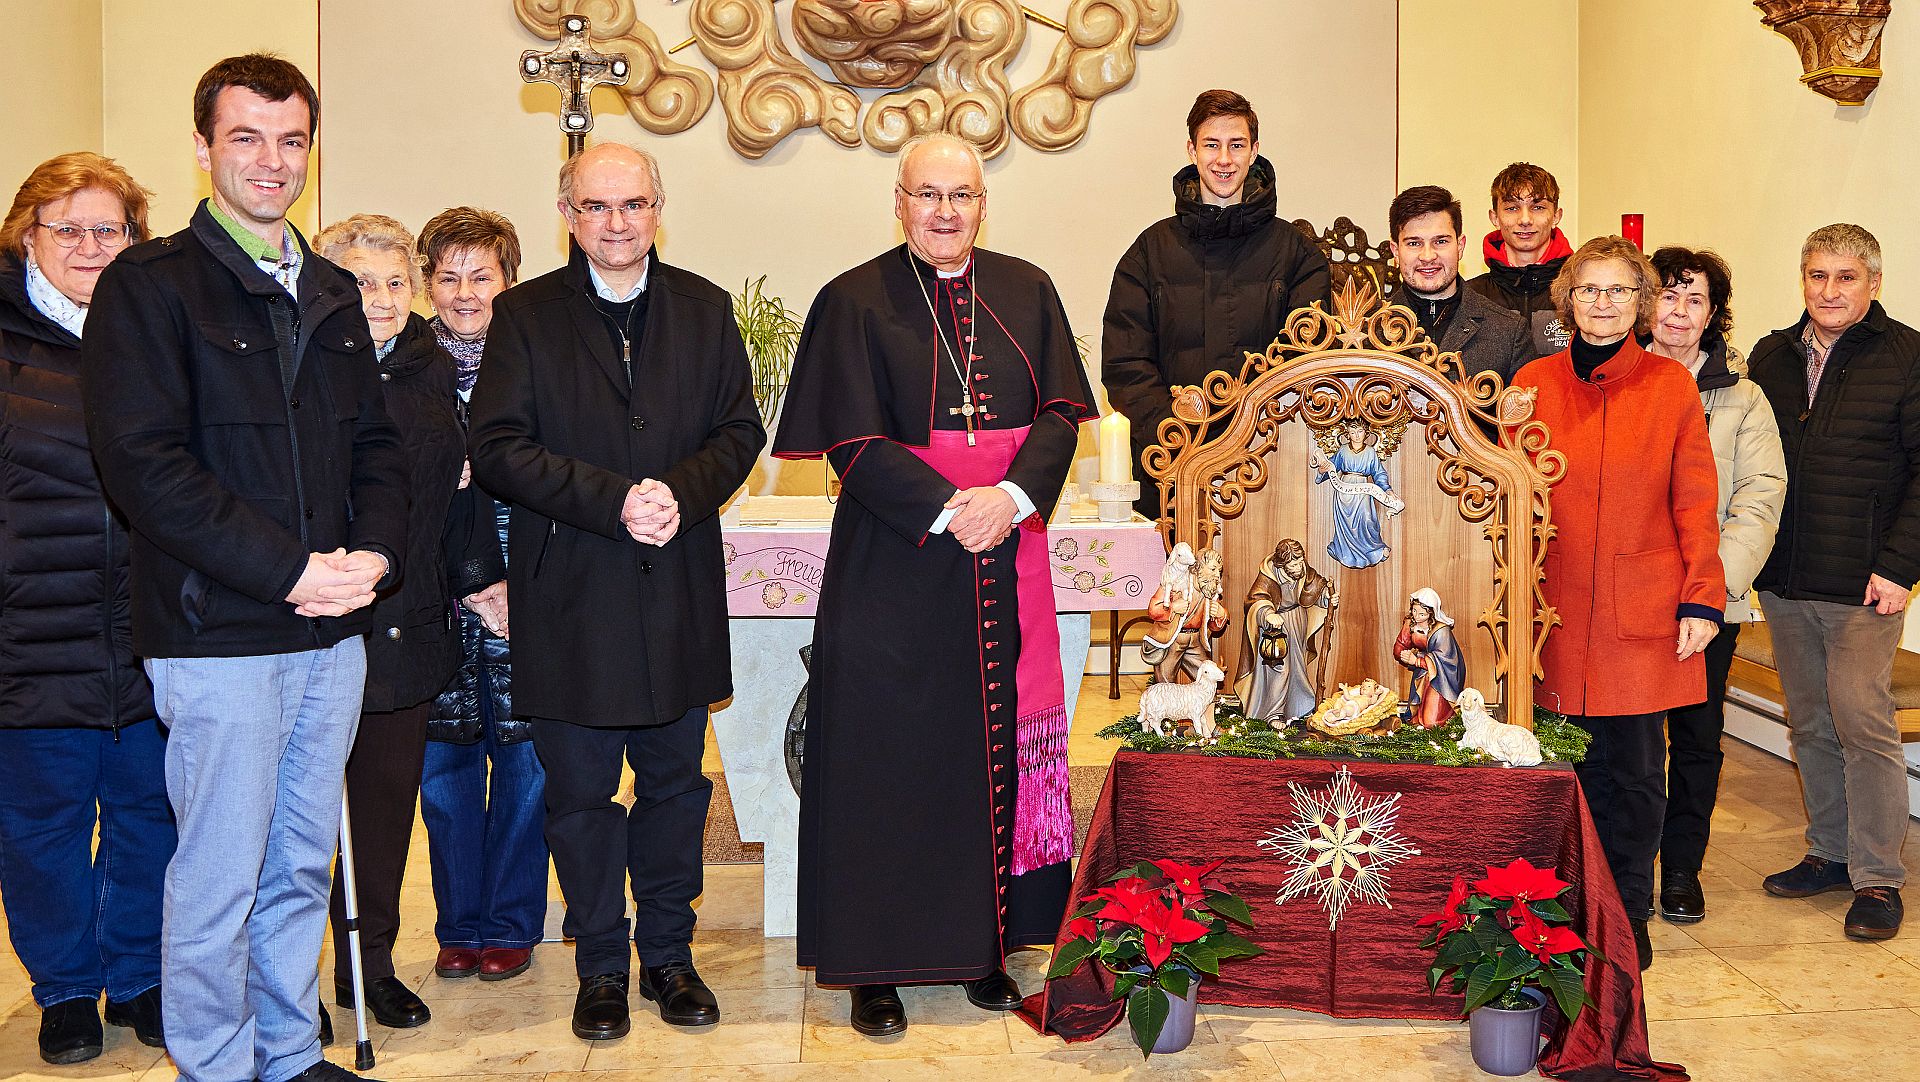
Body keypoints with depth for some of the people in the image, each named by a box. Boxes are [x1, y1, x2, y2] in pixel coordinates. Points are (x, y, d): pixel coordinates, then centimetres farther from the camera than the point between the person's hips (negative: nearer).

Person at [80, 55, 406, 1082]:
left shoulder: (332, 293, 15)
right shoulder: (148, 284, -5)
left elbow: (373, 440, 16)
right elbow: (142, 461, -14)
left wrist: (373, 551, -3)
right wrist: (289, 569, -17)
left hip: (332, 629, 6)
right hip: (218, 637, -6)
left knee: (300, 864, 15)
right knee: (219, 875, 4)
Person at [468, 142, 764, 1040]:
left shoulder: (705, 309, 7)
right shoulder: (524, 314, 0)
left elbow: (739, 430, 5)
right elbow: (496, 448, -8)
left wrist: (681, 492, -15)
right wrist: (612, 500, -18)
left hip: (680, 593, 2)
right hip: (570, 597, -2)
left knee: (675, 782, 12)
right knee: (580, 791, 8)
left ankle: (668, 951, 28)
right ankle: (601, 965, 23)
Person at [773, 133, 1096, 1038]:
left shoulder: (1026, 292, 10)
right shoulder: (856, 301, -1)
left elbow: (1061, 412, 4)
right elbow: (854, 444, -8)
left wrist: (1011, 497, -14)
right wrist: (947, 510, -18)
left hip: (1005, 560, 4)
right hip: (895, 565, -3)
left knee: (997, 747, 7)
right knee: (890, 756, 1)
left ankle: (985, 947, 20)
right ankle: (873, 966, 12)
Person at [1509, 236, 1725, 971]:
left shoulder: (1670, 386, 4)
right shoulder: (1533, 384, 6)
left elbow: (1695, 502, 3)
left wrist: (1702, 599, -3)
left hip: (1644, 616, 0)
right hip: (1558, 614, 1)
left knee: (1636, 771, 4)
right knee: (1571, 765, 6)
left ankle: (1629, 916, 22)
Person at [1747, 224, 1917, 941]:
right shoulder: (1771, 357, 10)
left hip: (1862, 583, -5)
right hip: (1783, 582, 5)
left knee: (1862, 719, -6)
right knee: (1810, 722, 13)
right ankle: (1830, 853, 26)